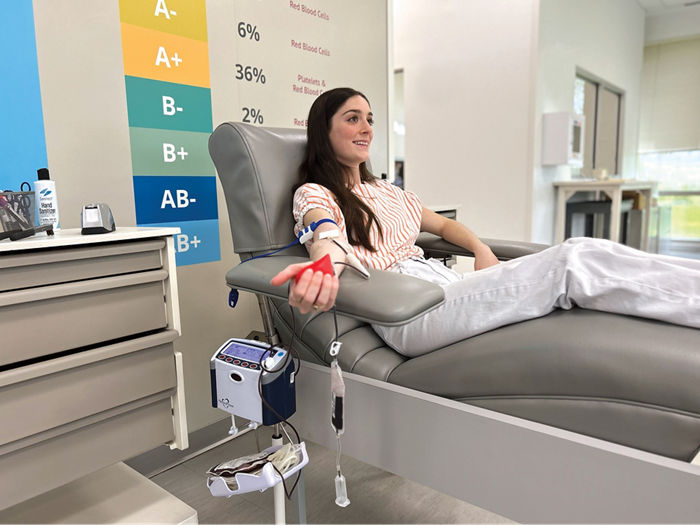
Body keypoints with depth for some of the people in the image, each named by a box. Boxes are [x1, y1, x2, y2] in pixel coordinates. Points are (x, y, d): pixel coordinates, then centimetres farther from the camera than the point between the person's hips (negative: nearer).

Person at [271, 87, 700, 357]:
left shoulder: (388, 193, 27)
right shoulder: (314, 194, 5)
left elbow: (444, 225, 32)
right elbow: (326, 235, -18)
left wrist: (482, 250, 10)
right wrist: (324, 265, -44)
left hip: (443, 283, 7)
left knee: (582, 252, -14)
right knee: (573, 263, -22)